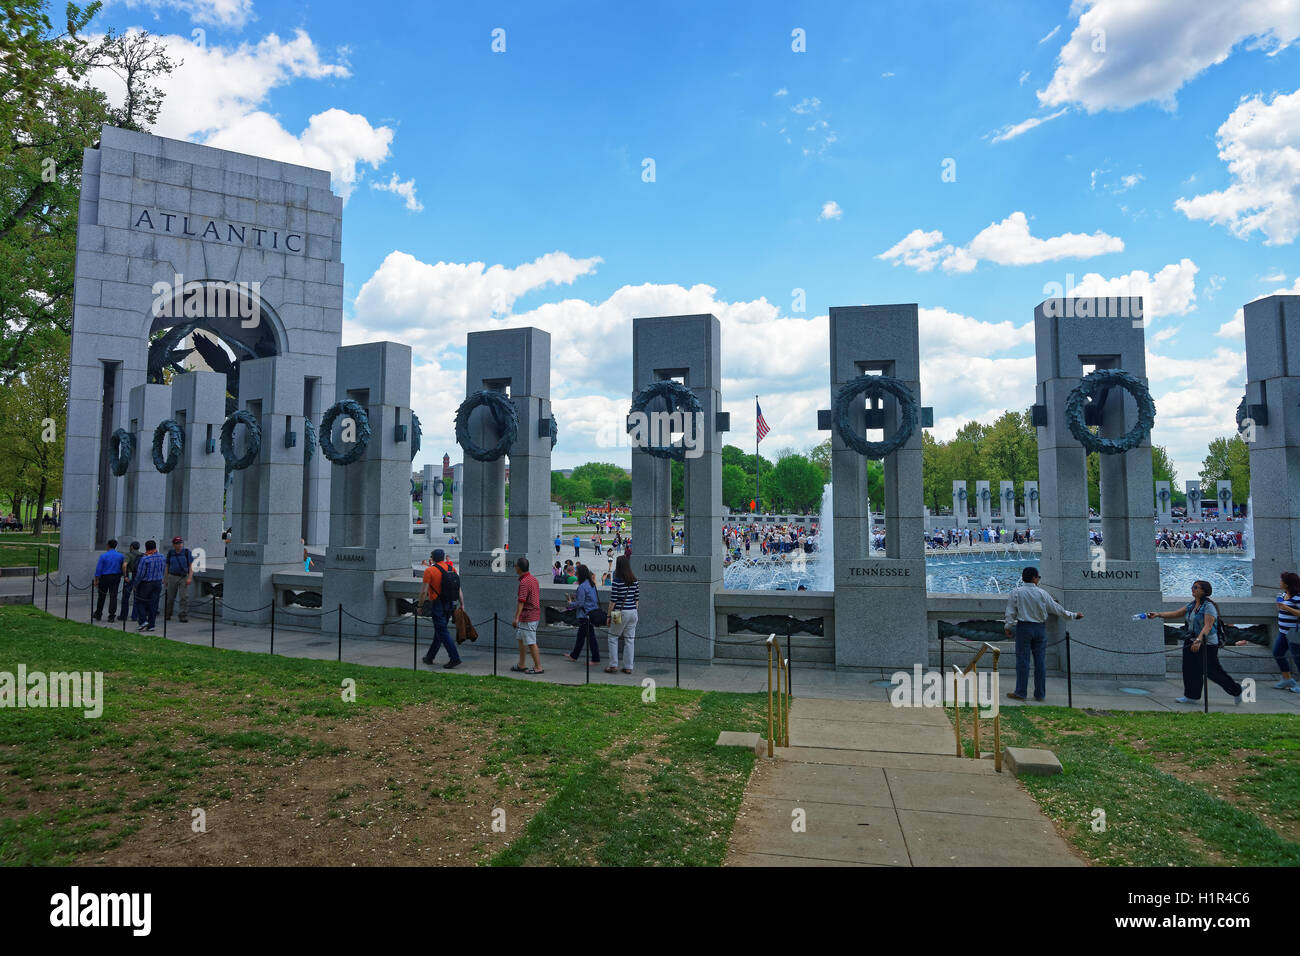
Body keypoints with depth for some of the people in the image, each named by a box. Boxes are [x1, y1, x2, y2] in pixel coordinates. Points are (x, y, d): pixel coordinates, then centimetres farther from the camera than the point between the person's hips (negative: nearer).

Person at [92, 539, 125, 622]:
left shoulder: (103, 556, -7)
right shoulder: (121, 556, 0)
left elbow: (98, 569, -7)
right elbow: (123, 567, 5)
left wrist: (96, 580, -3)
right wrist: (119, 578, 16)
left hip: (104, 578, -1)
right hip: (116, 577, 2)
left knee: (102, 596, 11)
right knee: (113, 596, 2)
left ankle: (98, 614, 23)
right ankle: (111, 616, 0)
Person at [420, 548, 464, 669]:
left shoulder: (429, 571, -11)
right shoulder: (451, 568, 5)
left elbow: (424, 592, -12)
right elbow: (459, 589, 4)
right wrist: (462, 604, 7)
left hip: (437, 605, -6)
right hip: (450, 605, 6)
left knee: (443, 633, -4)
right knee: (439, 631, 17)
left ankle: (455, 658, -12)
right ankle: (430, 657, 30)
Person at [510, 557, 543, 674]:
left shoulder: (524, 582, -18)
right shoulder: (533, 579, 12)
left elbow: (521, 601, -22)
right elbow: (537, 597, 18)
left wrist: (516, 618, -22)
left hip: (527, 616, -10)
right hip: (534, 615, 10)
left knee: (531, 643, -4)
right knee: (520, 638, 18)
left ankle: (538, 667, 1)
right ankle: (522, 665, 25)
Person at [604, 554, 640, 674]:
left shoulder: (617, 580, -13)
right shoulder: (634, 580, 4)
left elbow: (613, 600, -11)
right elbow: (637, 599, 9)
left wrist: (609, 615, -2)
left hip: (620, 612, -5)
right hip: (633, 612, 5)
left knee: (613, 637, 10)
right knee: (629, 639, 9)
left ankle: (613, 665, 8)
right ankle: (628, 667, 12)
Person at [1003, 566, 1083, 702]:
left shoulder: (1016, 593, -3)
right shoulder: (1042, 593, -1)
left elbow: (1010, 612, -4)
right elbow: (1056, 609, 6)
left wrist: (1008, 627, 6)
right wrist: (1074, 615, 19)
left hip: (1023, 628, -1)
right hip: (1040, 628, 1)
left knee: (1022, 660, 1)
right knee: (1040, 661, 7)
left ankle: (1020, 693, 3)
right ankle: (1040, 694, 12)